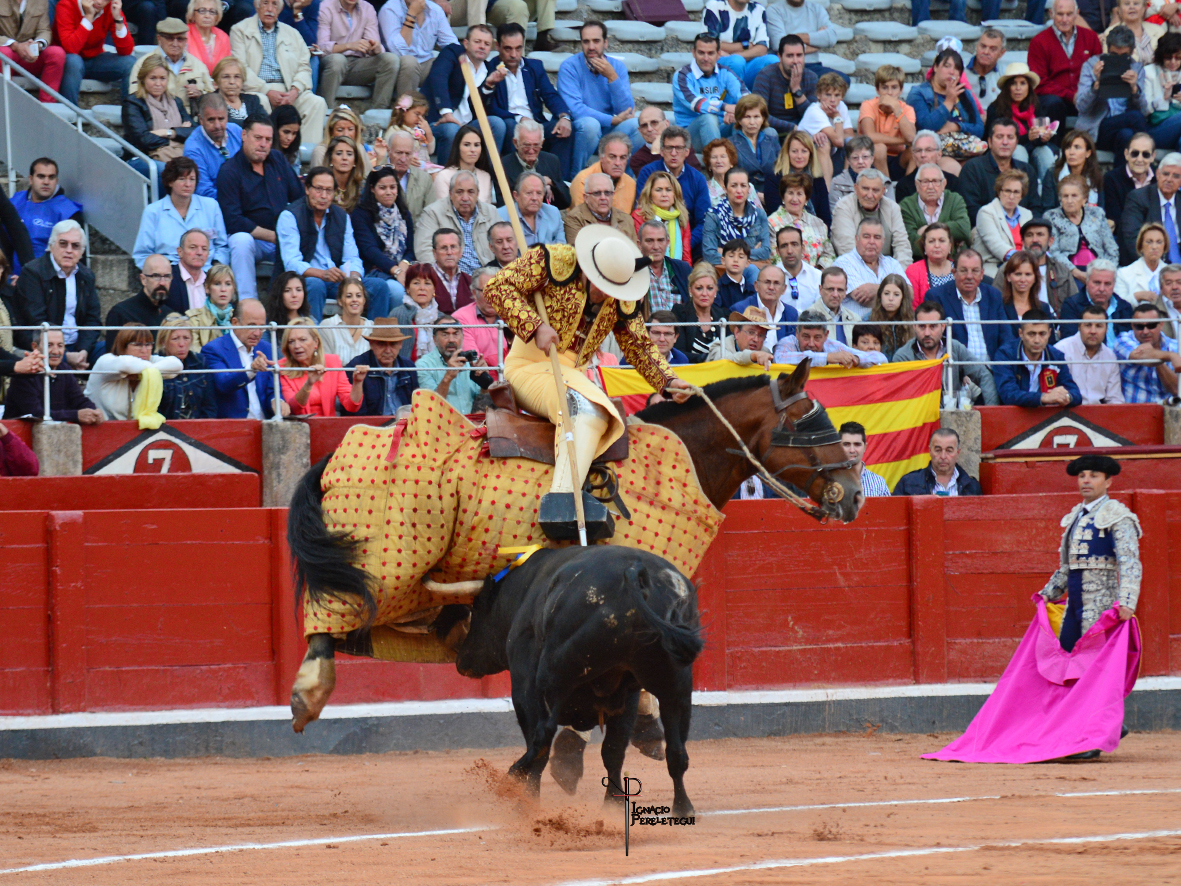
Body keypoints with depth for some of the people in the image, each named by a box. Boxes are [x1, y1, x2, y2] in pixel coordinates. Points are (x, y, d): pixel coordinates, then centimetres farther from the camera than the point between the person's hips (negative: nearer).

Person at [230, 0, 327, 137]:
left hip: (287, 91, 3)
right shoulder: (240, 31, 11)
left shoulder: (292, 33, 23)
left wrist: (294, 91, -9)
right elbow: (241, 68, -1)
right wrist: (267, 92, -14)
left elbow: (304, 68, 14)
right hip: (257, 90, -3)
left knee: (317, 103, -23)